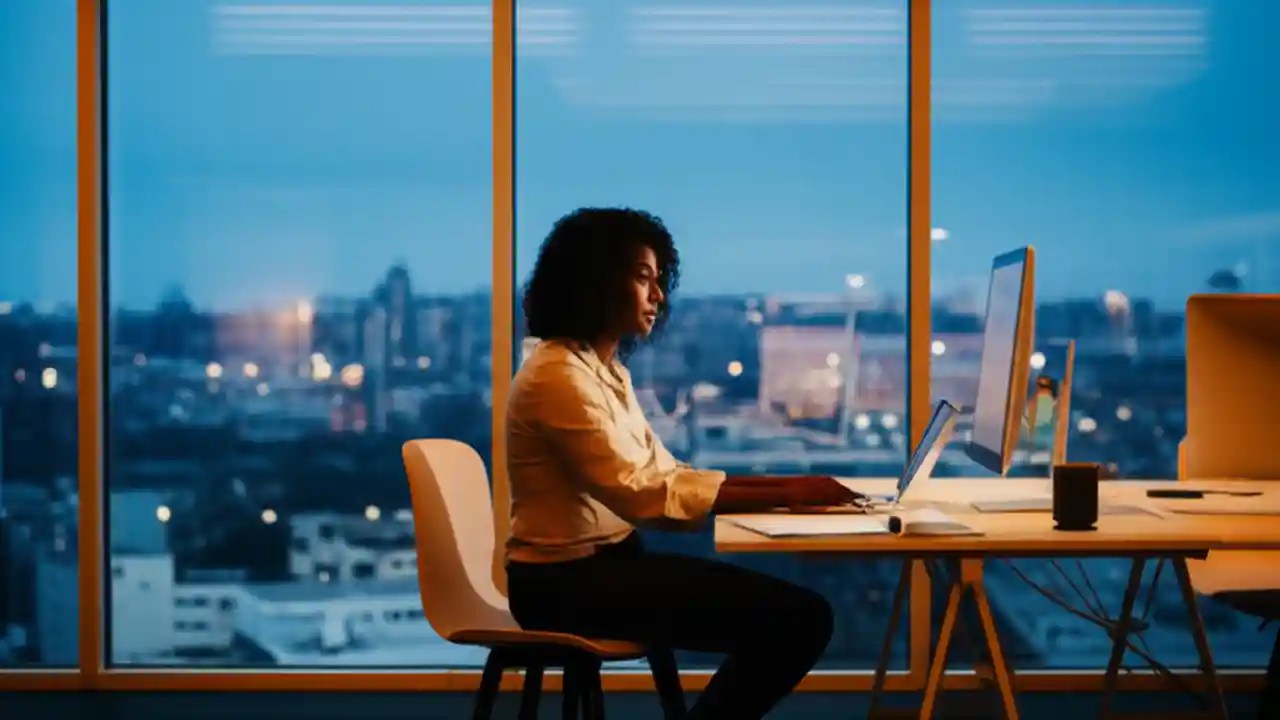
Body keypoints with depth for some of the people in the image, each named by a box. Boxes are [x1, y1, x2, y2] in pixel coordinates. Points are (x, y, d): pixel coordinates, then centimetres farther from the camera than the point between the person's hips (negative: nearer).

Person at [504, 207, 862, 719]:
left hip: (608, 560, 9)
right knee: (787, 618, -17)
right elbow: (641, 495, -24)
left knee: (803, 612, -2)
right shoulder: (558, 375, -16)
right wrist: (782, 496, -25)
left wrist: (787, 486, -3)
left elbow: (664, 474, 10)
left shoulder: (606, 368, 14)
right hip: (566, 581, -9)